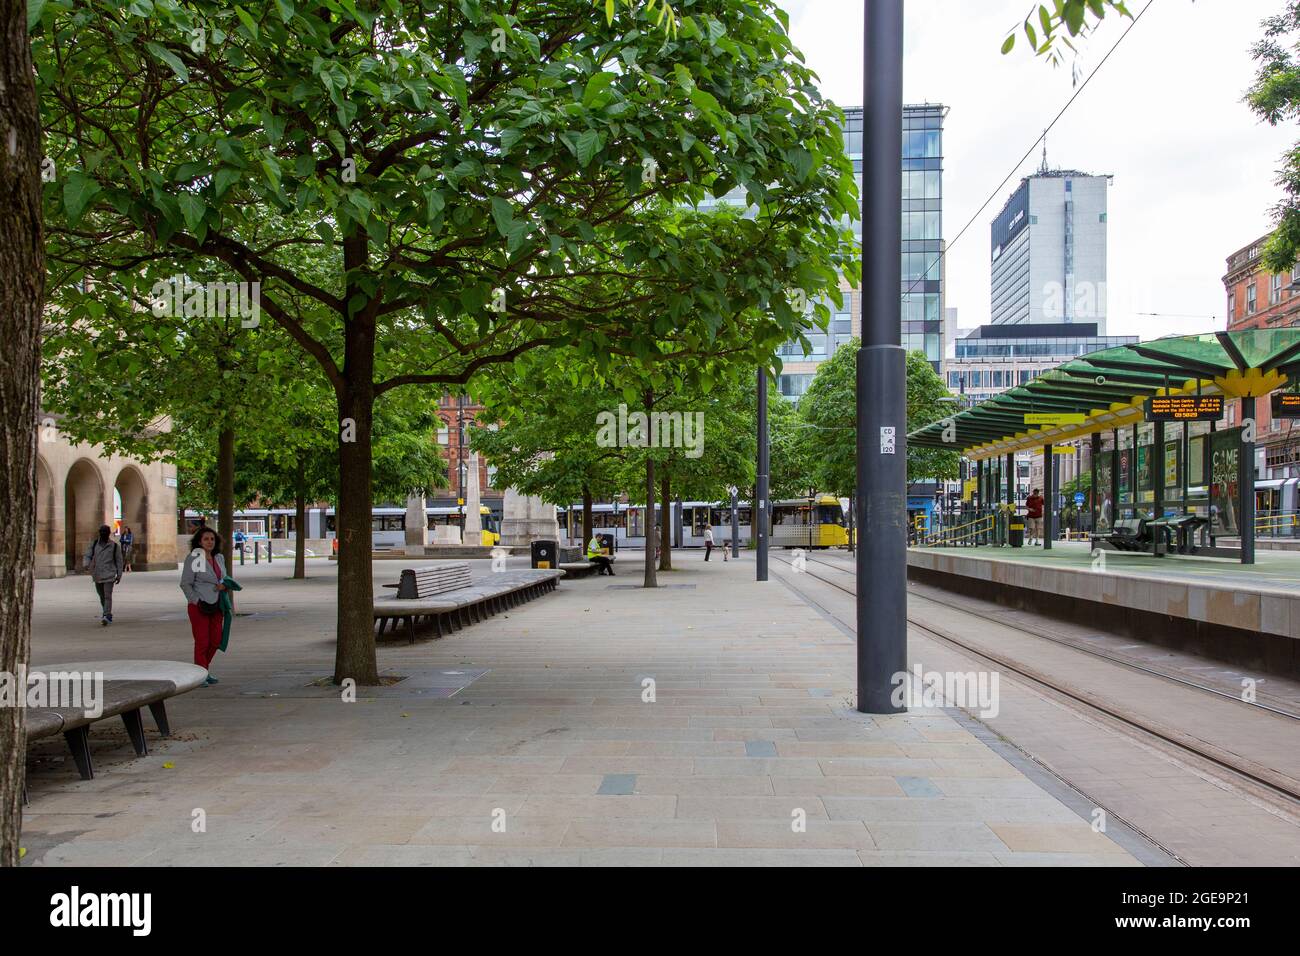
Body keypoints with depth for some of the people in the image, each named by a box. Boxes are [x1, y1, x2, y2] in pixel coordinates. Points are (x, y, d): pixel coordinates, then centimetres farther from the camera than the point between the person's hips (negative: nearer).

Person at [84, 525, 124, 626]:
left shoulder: (114, 546, 0)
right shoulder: (94, 544, 7)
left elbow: (119, 560, 4)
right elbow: (88, 555, 8)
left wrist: (119, 575, 1)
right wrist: (87, 565, -14)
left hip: (109, 575, -4)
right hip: (97, 575, 4)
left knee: (107, 596, -14)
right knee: (101, 596, 14)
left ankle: (107, 616, -20)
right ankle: (108, 614, 29)